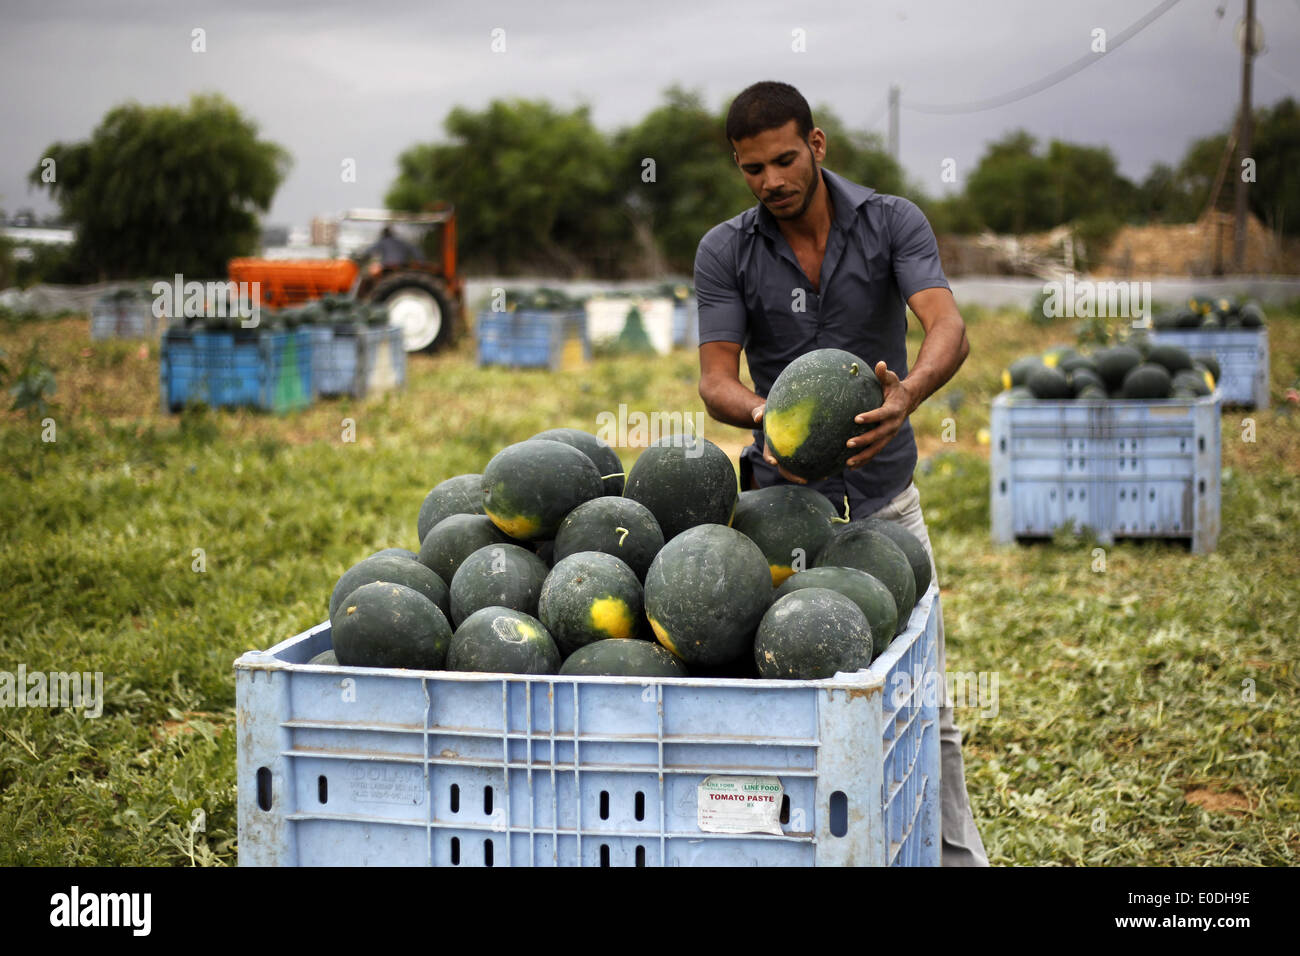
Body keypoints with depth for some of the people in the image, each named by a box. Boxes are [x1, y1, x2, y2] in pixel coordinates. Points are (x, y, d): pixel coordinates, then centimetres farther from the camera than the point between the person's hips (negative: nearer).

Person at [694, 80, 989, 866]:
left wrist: (907, 394, -45)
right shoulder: (725, 251, -5)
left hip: (885, 499, 0)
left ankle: (960, 856, 17)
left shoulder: (894, 222, -7)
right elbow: (716, 377, -12)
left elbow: (949, 329, -22)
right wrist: (763, 414, -36)